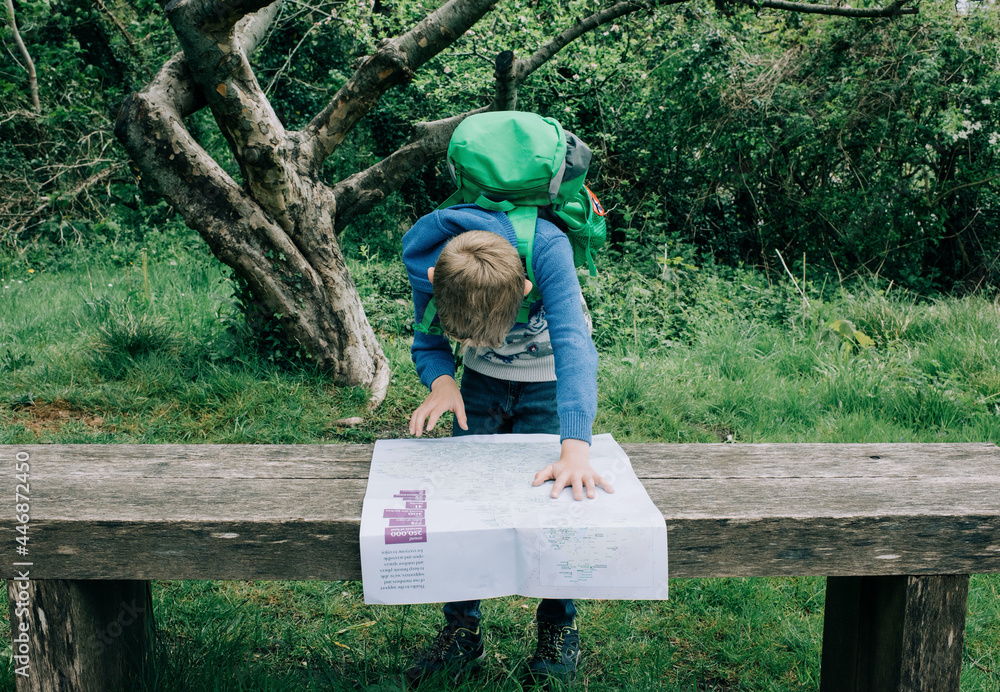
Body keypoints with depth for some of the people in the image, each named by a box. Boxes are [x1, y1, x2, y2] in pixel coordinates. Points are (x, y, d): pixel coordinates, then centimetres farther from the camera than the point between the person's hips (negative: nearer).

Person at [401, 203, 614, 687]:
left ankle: (559, 630, 16)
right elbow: (428, 344, -12)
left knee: (556, 494, -9)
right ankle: (462, 630, 18)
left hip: (550, 378, -3)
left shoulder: (546, 247, -39)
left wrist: (575, 451, -60)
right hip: (483, 379, 3)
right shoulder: (423, 252, -28)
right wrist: (441, 381, -35)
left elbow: (573, 346, -48)